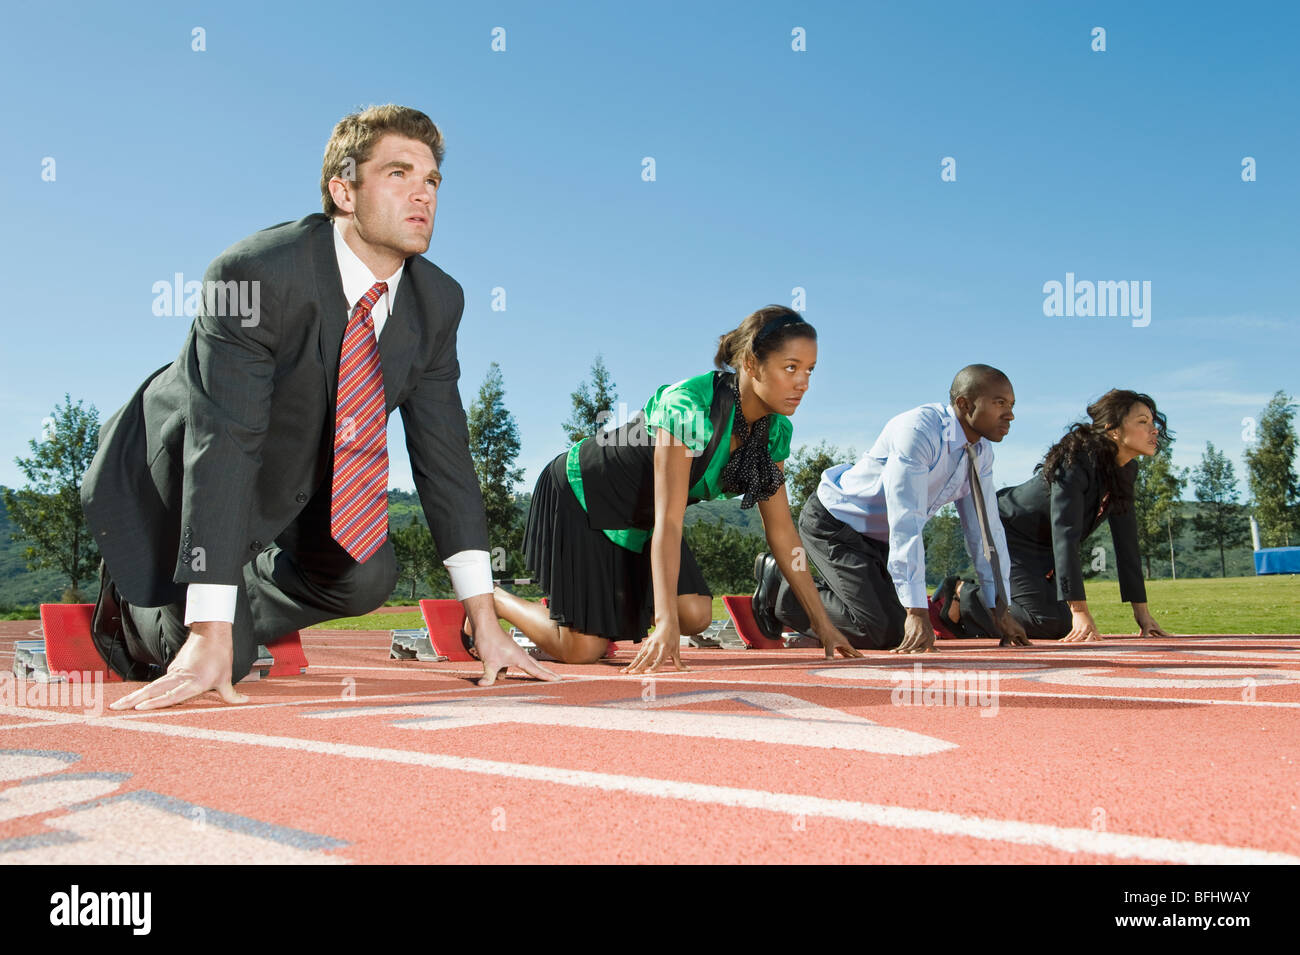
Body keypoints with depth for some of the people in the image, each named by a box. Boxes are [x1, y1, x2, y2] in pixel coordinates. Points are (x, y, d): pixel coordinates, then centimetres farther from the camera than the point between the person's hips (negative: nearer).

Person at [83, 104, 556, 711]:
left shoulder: (437, 302, -13)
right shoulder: (255, 273, -32)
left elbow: (442, 453, -11)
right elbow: (221, 445, -37)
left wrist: (486, 623, -16)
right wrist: (211, 637, -42)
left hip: (292, 479, 6)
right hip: (176, 473, -6)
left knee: (367, 578, -15)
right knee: (223, 659, -15)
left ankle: (248, 600, 15)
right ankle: (130, 600, 19)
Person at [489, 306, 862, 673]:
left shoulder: (775, 431, -10)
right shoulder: (689, 405, -33)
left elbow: (780, 530, -4)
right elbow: (668, 521, -36)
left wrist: (821, 622, -6)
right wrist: (666, 623, -41)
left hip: (641, 519, 7)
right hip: (580, 498, -7)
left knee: (696, 616, -9)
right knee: (583, 650, -12)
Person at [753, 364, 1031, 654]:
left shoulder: (981, 451, -2)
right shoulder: (918, 431, -29)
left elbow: (986, 528, 3)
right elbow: (904, 522, -36)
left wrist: (999, 609, -2)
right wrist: (917, 611, -40)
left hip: (879, 538, 9)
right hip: (833, 523, -9)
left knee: (903, 631, 2)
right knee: (881, 631, -19)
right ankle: (781, 590, -2)